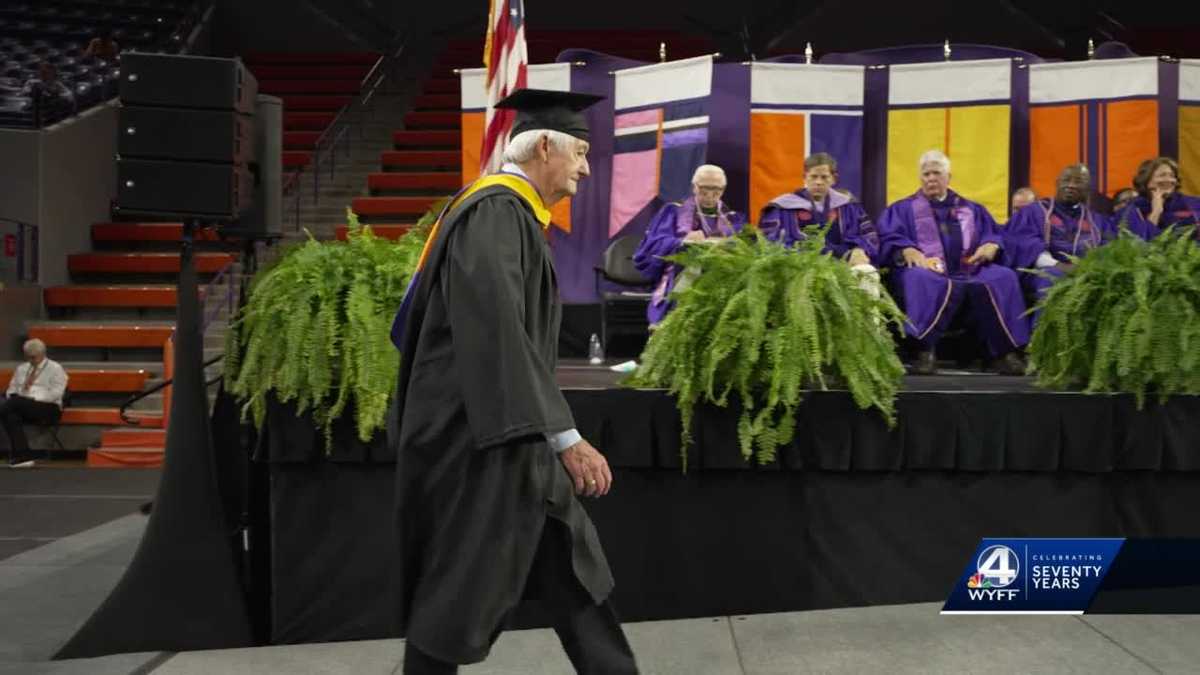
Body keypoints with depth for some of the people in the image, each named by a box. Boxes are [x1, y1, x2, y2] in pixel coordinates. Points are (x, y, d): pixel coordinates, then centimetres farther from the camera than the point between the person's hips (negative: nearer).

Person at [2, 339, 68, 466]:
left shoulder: (55, 369, 5)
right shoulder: (21, 368, 26)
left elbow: (55, 393, -7)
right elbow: (12, 389, 24)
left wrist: (33, 399, -17)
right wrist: (13, 397, -1)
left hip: (47, 407, -5)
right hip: (21, 407, 5)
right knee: (11, 415, -33)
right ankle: (21, 455, -37)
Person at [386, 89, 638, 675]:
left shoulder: (511, 214, 14)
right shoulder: (494, 213, -18)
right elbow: (499, 335, -27)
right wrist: (565, 436, -27)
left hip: (508, 431, 10)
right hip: (479, 437, -10)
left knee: (572, 571, 13)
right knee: (460, 592, 3)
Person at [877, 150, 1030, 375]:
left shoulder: (971, 209, 28)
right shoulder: (904, 209, 20)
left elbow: (994, 235, 20)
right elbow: (890, 239, 4)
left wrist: (991, 246, -5)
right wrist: (911, 253, -18)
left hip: (971, 271, 3)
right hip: (928, 271, -3)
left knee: (1003, 278, -27)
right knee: (920, 280, -39)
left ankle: (1004, 351, -28)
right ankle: (926, 351, -43)